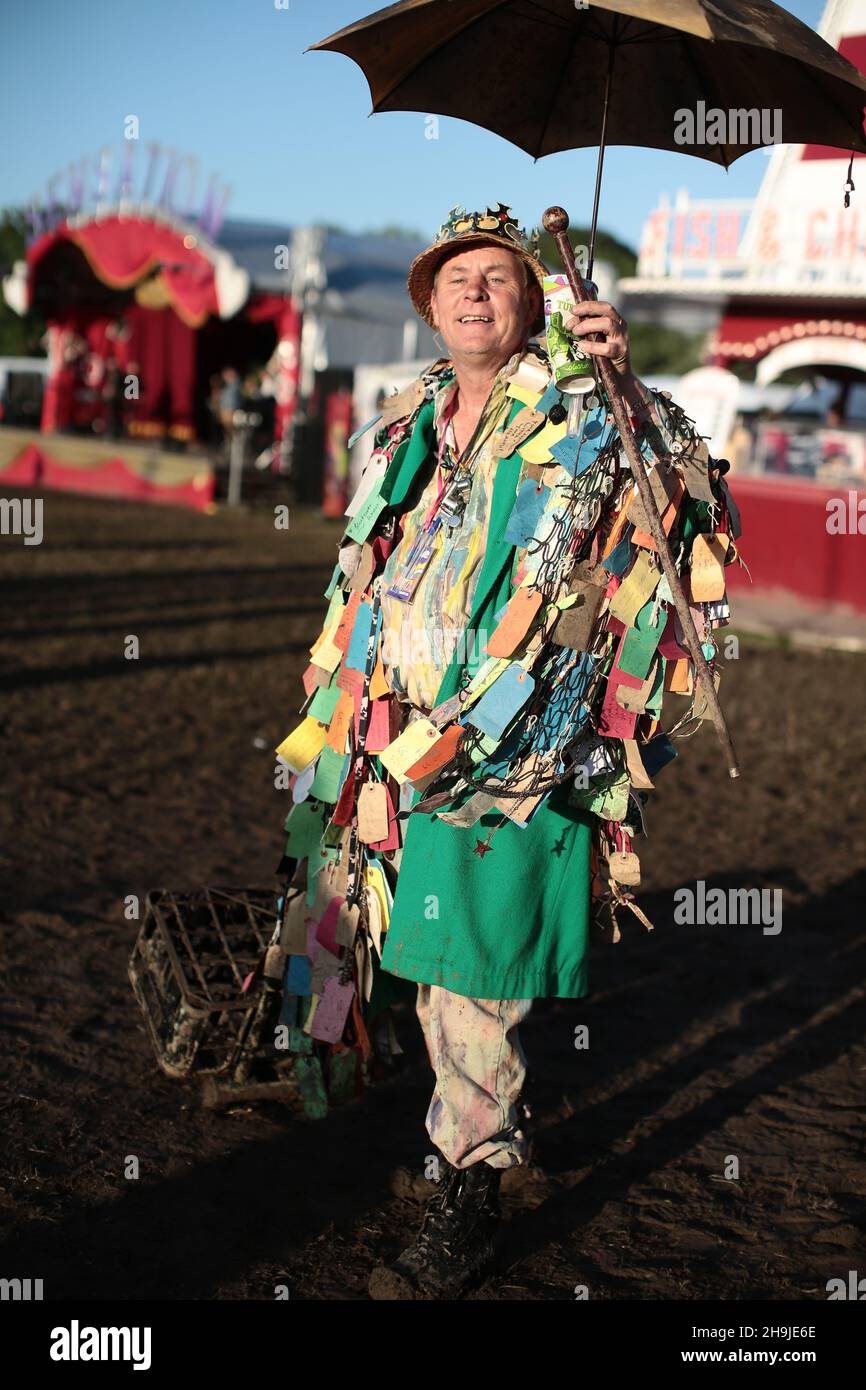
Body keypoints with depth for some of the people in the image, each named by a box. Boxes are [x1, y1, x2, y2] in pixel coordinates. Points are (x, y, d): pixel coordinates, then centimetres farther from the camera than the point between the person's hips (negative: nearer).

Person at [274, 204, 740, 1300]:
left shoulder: (575, 419, -3)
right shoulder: (408, 426, 14)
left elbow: (695, 504, -17)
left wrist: (628, 387, -28)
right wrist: (345, 704, 21)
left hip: (509, 745, -6)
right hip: (400, 735, 7)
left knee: (474, 975, -4)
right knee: (427, 958, 17)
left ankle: (469, 1207, 9)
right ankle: (478, 1129, 38)